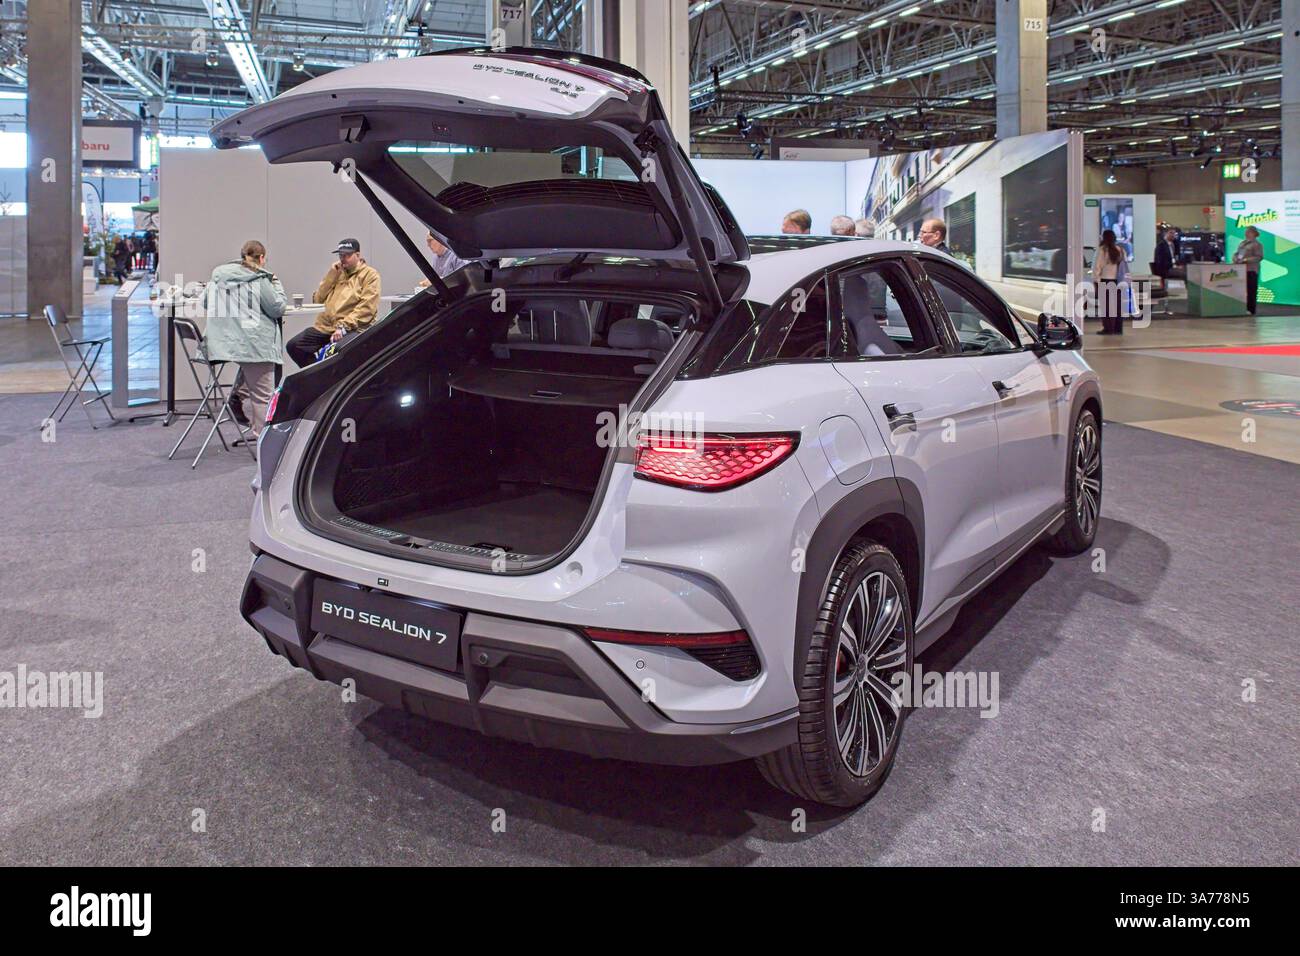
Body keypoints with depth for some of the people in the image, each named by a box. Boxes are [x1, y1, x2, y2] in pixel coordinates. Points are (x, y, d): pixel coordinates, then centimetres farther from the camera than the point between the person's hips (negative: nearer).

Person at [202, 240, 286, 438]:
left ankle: (237, 396, 18)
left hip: (223, 340, 6)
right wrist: (276, 285, 9)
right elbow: (278, 308, -4)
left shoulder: (218, 276, 9)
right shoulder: (260, 280, -9)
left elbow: (205, 303, 20)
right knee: (262, 395, 2)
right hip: (254, 343, -6)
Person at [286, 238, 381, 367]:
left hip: (352, 329, -7)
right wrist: (331, 275, 6)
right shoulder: (337, 273, 22)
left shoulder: (370, 275, 2)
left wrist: (344, 326, -21)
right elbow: (318, 299, 16)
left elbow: (366, 308, -11)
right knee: (293, 346, -6)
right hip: (324, 326, 7)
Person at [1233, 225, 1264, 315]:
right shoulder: (1242, 243, 19)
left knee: (1251, 291, -5)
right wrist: (1235, 258, -1)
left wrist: (1246, 260, -19)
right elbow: (1236, 253, 21)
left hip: (1251, 270, -7)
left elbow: (1259, 257, -11)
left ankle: (1251, 310, -3)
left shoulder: (1257, 244, -3)